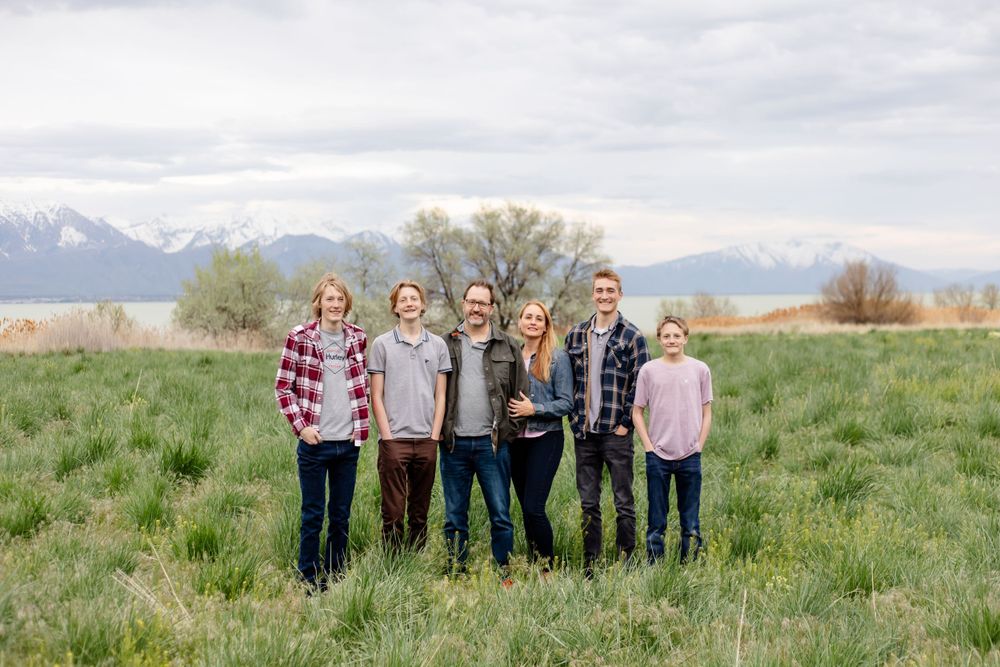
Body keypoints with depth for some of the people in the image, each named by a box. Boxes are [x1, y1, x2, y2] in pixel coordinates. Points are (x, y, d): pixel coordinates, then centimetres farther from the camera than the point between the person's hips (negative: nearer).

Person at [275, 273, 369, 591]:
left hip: (348, 442, 4)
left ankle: (335, 580, 22)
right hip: (315, 442, -4)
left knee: (341, 516, 11)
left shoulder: (357, 337, 6)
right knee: (313, 516, 4)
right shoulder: (300, 337, -6)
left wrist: (361, 424, 7)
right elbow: (282, 387, -4)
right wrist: (300, 426, -11)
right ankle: (310, 585, 13)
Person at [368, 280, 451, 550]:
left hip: (426, 440, 3)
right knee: (393, 513, -1)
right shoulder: (382, 344, 2)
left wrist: (434, 437, 0)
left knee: (420, 513, 10)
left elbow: (440, 396, 8)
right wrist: (387, 436, -7)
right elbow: (376, 396, 0)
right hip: (394, 439, -3)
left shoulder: (438, 345, 8)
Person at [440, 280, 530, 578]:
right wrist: (439, 430, 1)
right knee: (455, 518, 7)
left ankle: (504, 575, 9)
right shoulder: (445, 345, 7)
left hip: (492, 444, -1)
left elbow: (521, 394, 7)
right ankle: (456, 575, 14)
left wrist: (509, 431, -1)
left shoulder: (508, 347, 6)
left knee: (501, 516, 1)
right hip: (454, 444, 1)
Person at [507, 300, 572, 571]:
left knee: (533, 508, -13)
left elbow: (566, 403, -6)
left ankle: (548, 567, 0)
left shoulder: (558, 358, -4)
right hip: (516, 440, 5)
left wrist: (534, 409, -16)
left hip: (546, 438, -5)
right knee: (526, 508, 9)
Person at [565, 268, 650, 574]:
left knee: (624, 503, 1)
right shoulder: (575, 335, 9)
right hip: (584, 434, 4)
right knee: (588, 504, 9)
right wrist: (574, 418, 5)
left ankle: (626, 563, 9)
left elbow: (640, 385, -5)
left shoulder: (632, 337, -3)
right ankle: (590, 566, 16)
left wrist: (626, 423, -10)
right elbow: (568, 380, 14)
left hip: (617, 433, -4)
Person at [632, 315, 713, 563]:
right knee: (656, 523, 5)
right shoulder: (649, 370, 0)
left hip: (690, 457, 1)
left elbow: (706, 413, 6)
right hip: (658, 458, -1)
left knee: (691, 524, 7)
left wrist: (699, 447, -1)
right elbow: (637, 412, 4)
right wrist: (649, 447, -3)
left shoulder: (700, 370, 2)